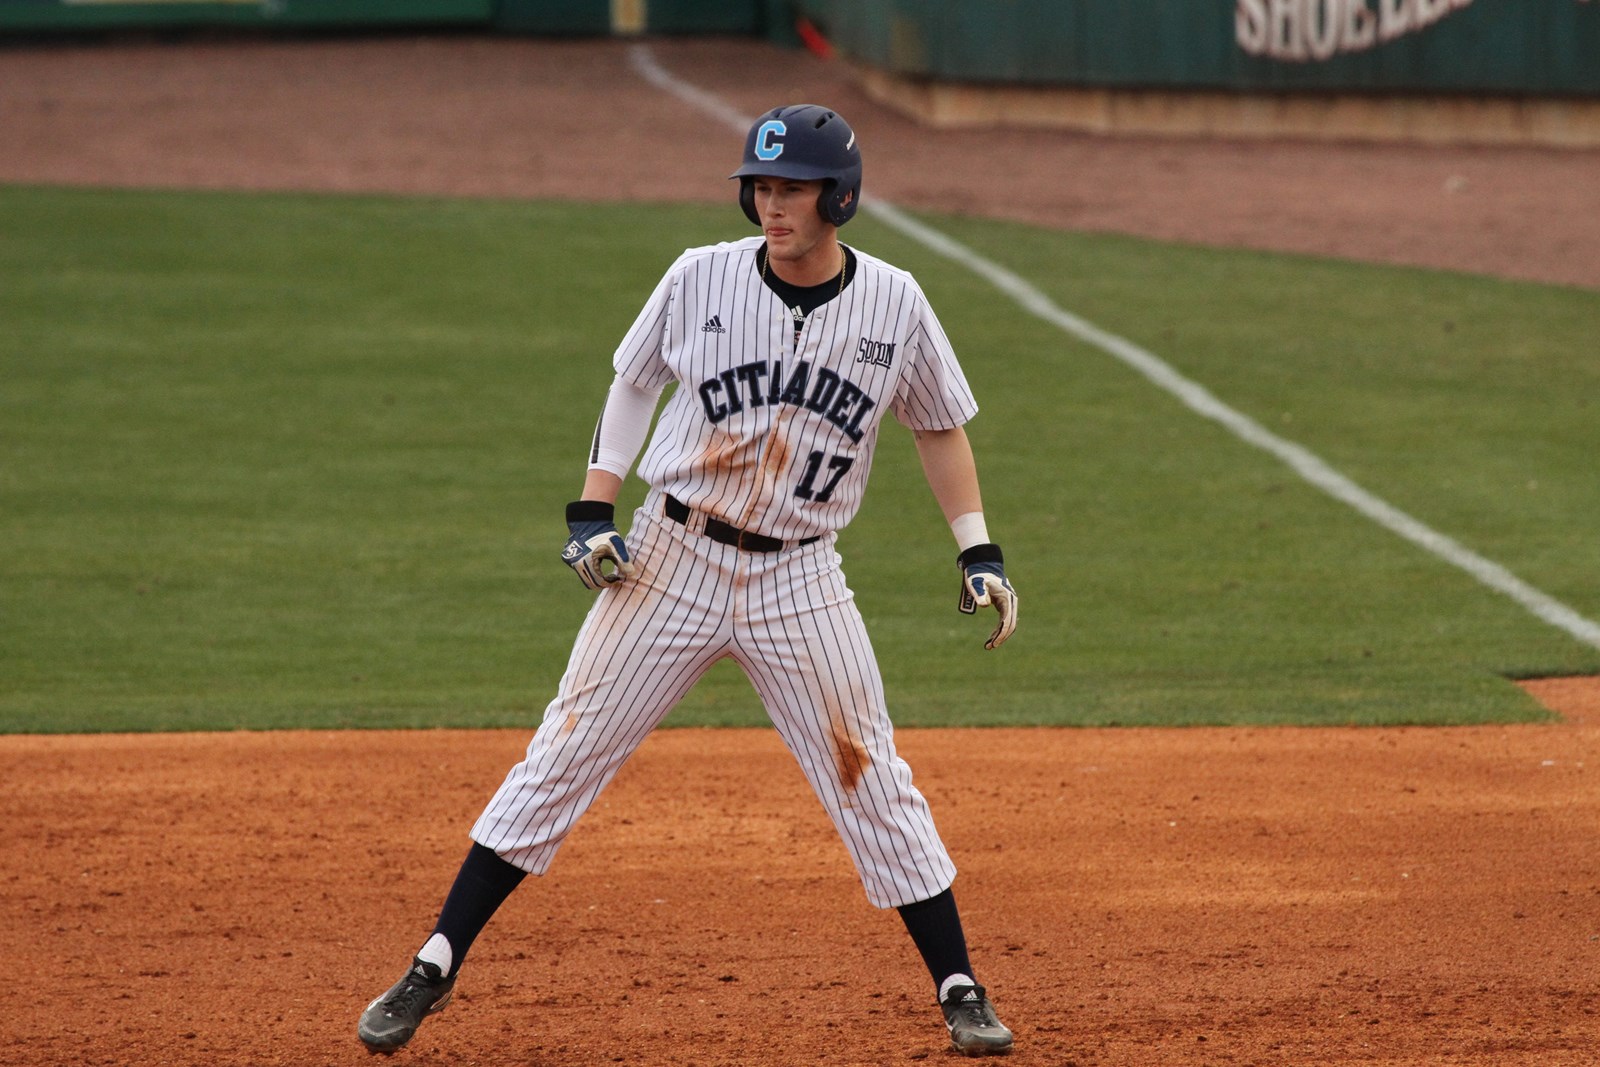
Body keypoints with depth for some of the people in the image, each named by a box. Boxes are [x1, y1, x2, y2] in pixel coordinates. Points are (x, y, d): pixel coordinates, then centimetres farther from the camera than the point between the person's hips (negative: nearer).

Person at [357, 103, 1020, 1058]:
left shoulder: (895, 304, -5)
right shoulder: (702, 279, -7)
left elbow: (940, 425, 10)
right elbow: (634, 384, 8)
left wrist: (979, 552, 3)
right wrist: (593, 513, -1)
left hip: (799, 577, 0)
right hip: (672, 559, 0)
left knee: (873, 783, 0)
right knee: (565, 757, -1)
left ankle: (960, 988, 12)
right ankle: (435, 969, 4)